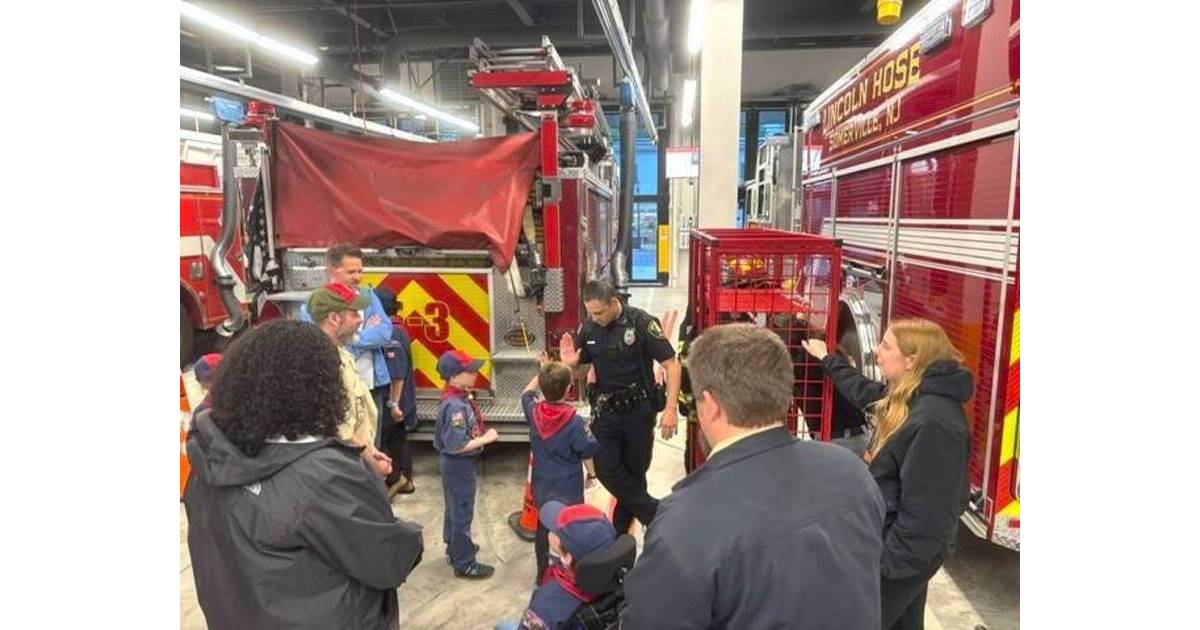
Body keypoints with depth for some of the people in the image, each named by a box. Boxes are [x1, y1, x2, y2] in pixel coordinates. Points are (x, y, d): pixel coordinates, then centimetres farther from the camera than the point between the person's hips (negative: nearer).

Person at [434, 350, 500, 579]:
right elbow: (457, 445, -32)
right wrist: (485, 439, -24)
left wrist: (482, 433, 2)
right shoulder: (455, 406, -29)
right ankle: (464, 564, 16)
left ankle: (455, 548, 42)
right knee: (462, 512, 3)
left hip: (456, 463, 10)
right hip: (458, 464, -10)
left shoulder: (459, 397, 1)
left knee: (455, 508, 24)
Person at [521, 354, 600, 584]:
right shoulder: (575, 422, -25)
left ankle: (542, 573, 33)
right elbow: (587, 452, -15)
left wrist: (543, 370, 12)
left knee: (543, 528, 20)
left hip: (542, 486, 5)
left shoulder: (534, 412, -11)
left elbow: (527, 393, 11)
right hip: (568, 488, -5)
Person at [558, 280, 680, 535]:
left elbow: (671, 364, -14)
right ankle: (655, 513, 12)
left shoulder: (641, 322, -16)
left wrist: (671, 409, -21)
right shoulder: (588, 328, 0)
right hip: (606, 410, 4)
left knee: (634, 471, 7)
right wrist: (570, 362, -11)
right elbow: (581, 363, 14)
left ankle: (620, 531, 26)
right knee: (606, 469, -4)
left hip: (638, 409, -4)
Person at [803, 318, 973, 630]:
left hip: (903, 550, -10)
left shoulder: (935, 420, -28)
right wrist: (827, 359, 33)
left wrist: (890, 564, -23)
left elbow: (924, 509, -28)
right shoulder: (910, 399, 2)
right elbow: (867, 392, 25)